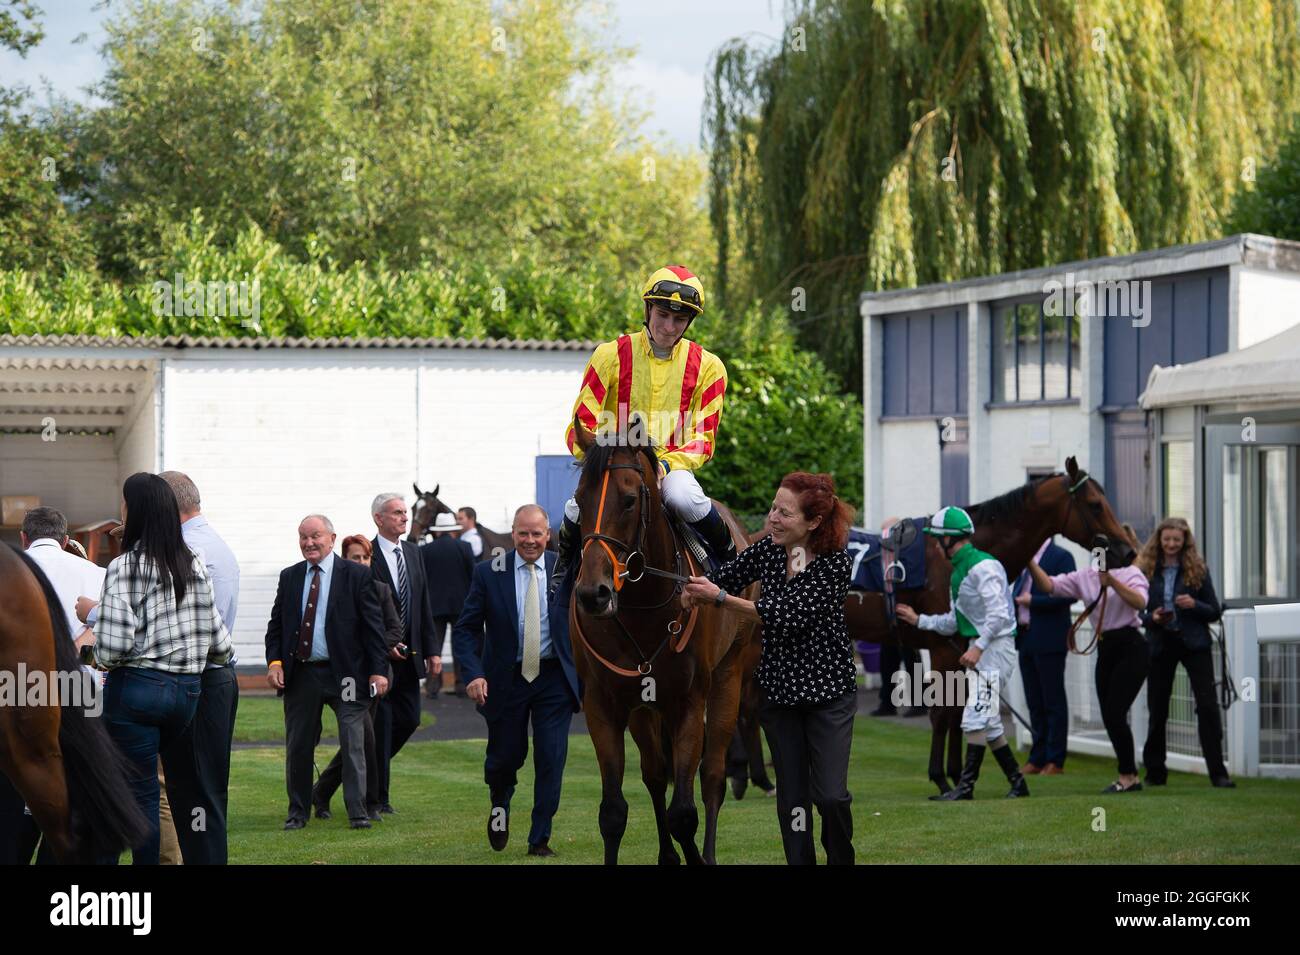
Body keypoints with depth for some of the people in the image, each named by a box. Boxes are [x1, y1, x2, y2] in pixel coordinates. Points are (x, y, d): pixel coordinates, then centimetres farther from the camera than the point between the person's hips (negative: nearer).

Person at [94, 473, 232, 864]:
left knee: (141, 793, 0)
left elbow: (114, 645, -19)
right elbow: (219, 644, 6)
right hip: (187, 689, 6)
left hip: (136, 686, -6)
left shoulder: (125, 567, -11)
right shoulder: (193, 564, 6)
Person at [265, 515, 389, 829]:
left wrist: (377, 670, -9)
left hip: (345, 674, -3)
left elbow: (373, 625, -3)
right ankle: (298, 811, 20)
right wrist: (274, 661, -4)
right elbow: (276, 624, 12)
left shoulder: (356, 575, -1)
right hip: (300, 674, 3)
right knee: (298, 747, 9)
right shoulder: (289, 577, 10)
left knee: (353, 744, -2)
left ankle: (357, 812, 4)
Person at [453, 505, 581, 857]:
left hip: (554, 678, 0)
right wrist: (473, 674, -17)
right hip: (506, 679, 0)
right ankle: (500, 804, 44)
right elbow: (465, 629, -3)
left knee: (551, 759, -4)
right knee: (505, 757, 9)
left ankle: (540, 839, 8)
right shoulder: (489, 573, -5)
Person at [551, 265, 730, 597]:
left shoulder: (707, 367, 0)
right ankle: (565, 563, 5)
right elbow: (580, 427, -3)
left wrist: (666, 464, -21)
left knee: (683, 498, -37)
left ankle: (729, 559, -7)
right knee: (581, 505, -32)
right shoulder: (611, 356, -2)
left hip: (673, 466, 0)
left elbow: (703, 439, -1)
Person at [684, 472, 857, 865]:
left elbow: (787, 616, -24)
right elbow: (724, 577, 10)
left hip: (829, 689, -4)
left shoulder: (836, 563, -17)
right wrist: (696, 588, -14)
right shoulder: (768, 549, -1)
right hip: (778, 688, 4)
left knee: (830, 794, -6)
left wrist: (720, 597, -25)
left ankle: (841, 859, 18)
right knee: (792, 795, 7)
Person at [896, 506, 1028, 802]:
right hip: (980, 651, 10)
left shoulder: (983, 567, -15)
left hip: (995, 647, -10)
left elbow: (998, 614, -23)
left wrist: (978, 647, -27)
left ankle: (966, 785, -11)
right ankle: (1017, 783, 19)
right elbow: (954, 622, 21)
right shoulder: (958, 571, 16)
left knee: (976, 718, -12)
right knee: (989, 723, 12)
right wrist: (918, 620, 19)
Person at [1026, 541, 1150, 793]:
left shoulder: (1130, 573, -6)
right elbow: (1049, 585, -3)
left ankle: (1127, 776, 1)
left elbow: (1140, 602, -24)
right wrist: (1030, 562, -15)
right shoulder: (1084, 577, 8)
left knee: (1115, 713, -11)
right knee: (1109, 716, 6)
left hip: (1131, 649, -6)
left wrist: (1111, 582, -34)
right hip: (1105, 650, 6)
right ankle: (1130, 777, 17)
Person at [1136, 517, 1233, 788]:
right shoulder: (1145, 571, 3)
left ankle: (1218, 773, -8)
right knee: (1157, 709, 7)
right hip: (1159, 644, 1)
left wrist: (1194, 605, -15)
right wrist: (1152, 618, -15)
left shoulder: (1198, 570, 2)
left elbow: (1215, 611, 4)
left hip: (1194, 644, -1)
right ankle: (1154, 772, 19)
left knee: (1207, 705, -10)